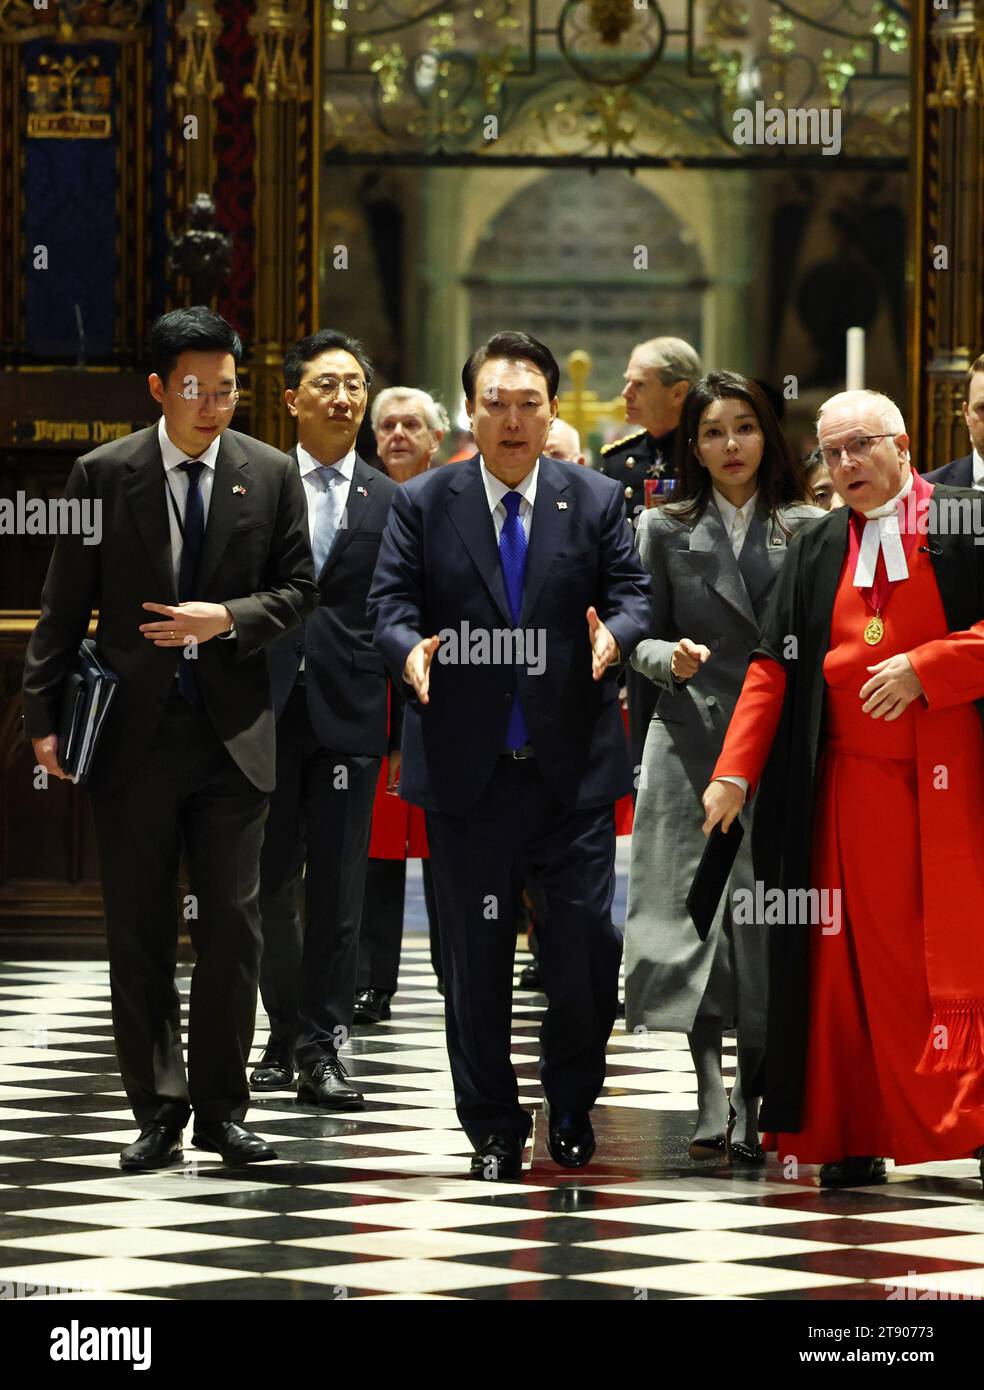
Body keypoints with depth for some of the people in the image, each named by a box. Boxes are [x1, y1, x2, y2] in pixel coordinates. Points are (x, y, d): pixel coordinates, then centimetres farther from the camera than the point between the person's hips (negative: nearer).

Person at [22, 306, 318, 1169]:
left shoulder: (271, 476, 3)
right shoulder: (103, 475, 0)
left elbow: (297, 591, 6)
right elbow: (65, 605, 2)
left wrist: (227, 619, -13)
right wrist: (45, 715, -3)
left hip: (233, 732, 1)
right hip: (133, 733, -1)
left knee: (232, 926, 0)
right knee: (139, 934, 3)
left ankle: (222, 1109, 11)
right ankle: (159, 1112, 11)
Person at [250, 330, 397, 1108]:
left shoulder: (391, 503, 7)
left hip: (350, 714, 0)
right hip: (267, 710, 0)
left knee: (338, 885, 0)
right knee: (269, 882, 6)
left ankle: (321, 1049, 4)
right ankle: (288, 1034, 18)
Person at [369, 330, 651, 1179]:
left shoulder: (598, 502, 7)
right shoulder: (422, 505, 5)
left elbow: (632, 593, 3)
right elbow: (392, 601, -1)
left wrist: (615, 636, -20)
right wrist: (409, 650, -23)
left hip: (573, 764, 0)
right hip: (467, 768, 0)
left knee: (586, 937, -5)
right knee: (476, 954, 4)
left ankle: (572, 1101, 18)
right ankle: (494, 1129, 14)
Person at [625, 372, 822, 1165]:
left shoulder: (807, 529, 8)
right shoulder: (665, 530, 9)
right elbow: (642, 638, 9)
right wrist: (668, 658, -12)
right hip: (693, 741, 0)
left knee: (768, 921, -4)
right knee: (696, 915, -6)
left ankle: (756, 1107, 4)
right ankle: (712, 1106, -5)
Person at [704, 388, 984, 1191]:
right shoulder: (817, 550, 14)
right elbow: (774, 668, 10)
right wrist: (734, 771, 1)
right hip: (855, 785, 3)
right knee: (859, 956, 0)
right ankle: (858, 1139, 2)